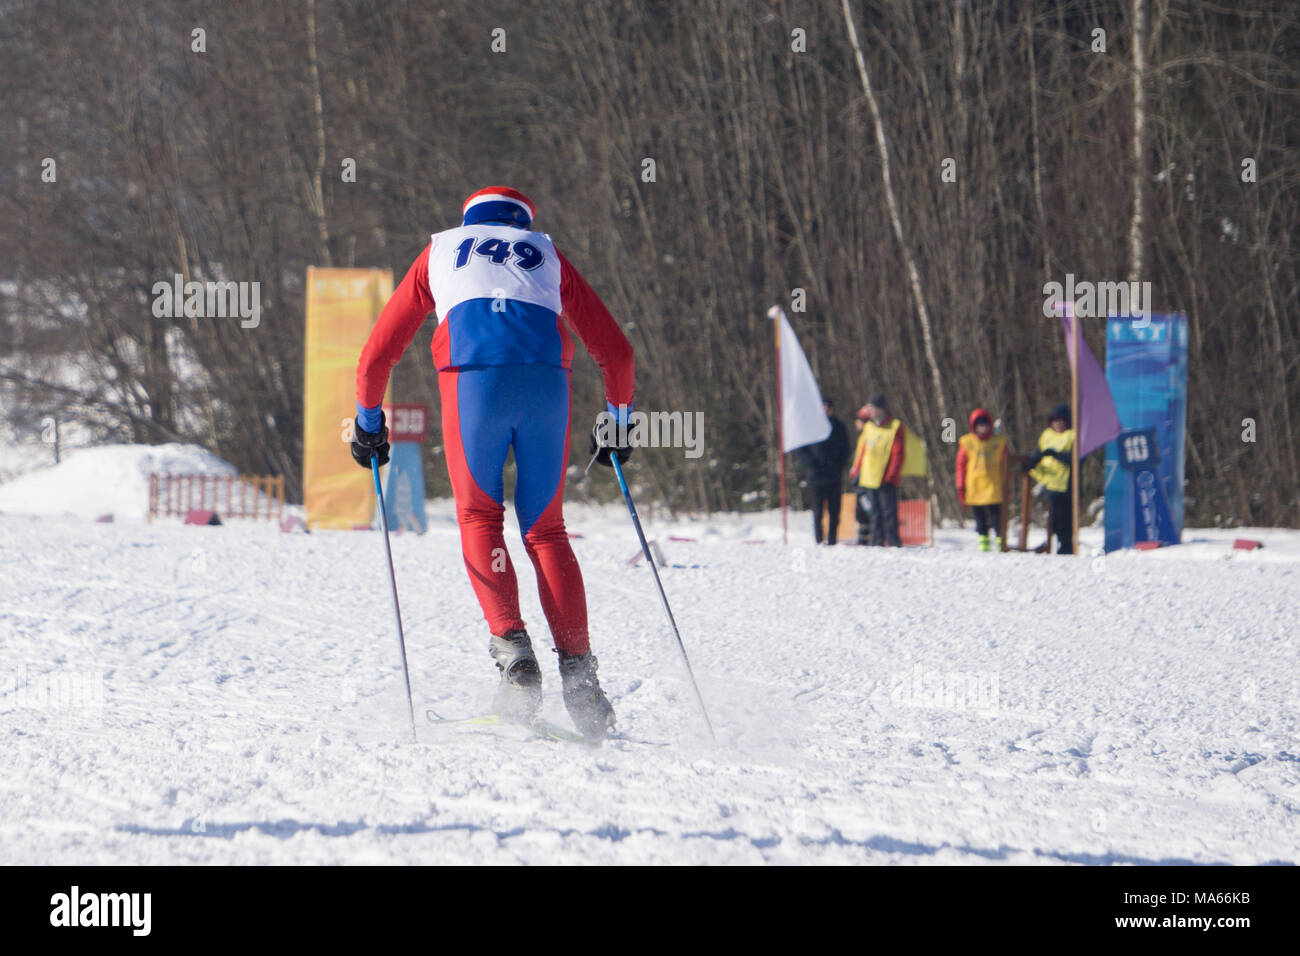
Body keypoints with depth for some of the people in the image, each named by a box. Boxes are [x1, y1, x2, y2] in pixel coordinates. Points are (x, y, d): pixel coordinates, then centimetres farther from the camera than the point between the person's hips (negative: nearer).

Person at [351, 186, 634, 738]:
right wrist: (617, 419, 40)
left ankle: (511, 646, -5)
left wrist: (368, 420, 40)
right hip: (546, 383, 1)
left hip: (473, 382, -1)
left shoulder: (440, 252, 29)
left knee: (479, 518, 15)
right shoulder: (547, 255, 30)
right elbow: (615, 352, 26)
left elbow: (378, 353, 27)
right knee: (545, 530, 11)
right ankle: (577, 667, -2)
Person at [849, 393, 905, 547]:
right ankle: (877, 540, 11)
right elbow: (862, 449, 20)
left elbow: (898, 454, -6)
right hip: (869, 477, 6)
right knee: (875, 511, 8)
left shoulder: (894, 427, -4)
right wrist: (856, 470, 13)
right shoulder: (868, 426, 14)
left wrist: (891, 475, -13)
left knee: (889, 510, -7)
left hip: (886, 480, -6)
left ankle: (893, 541, -5)